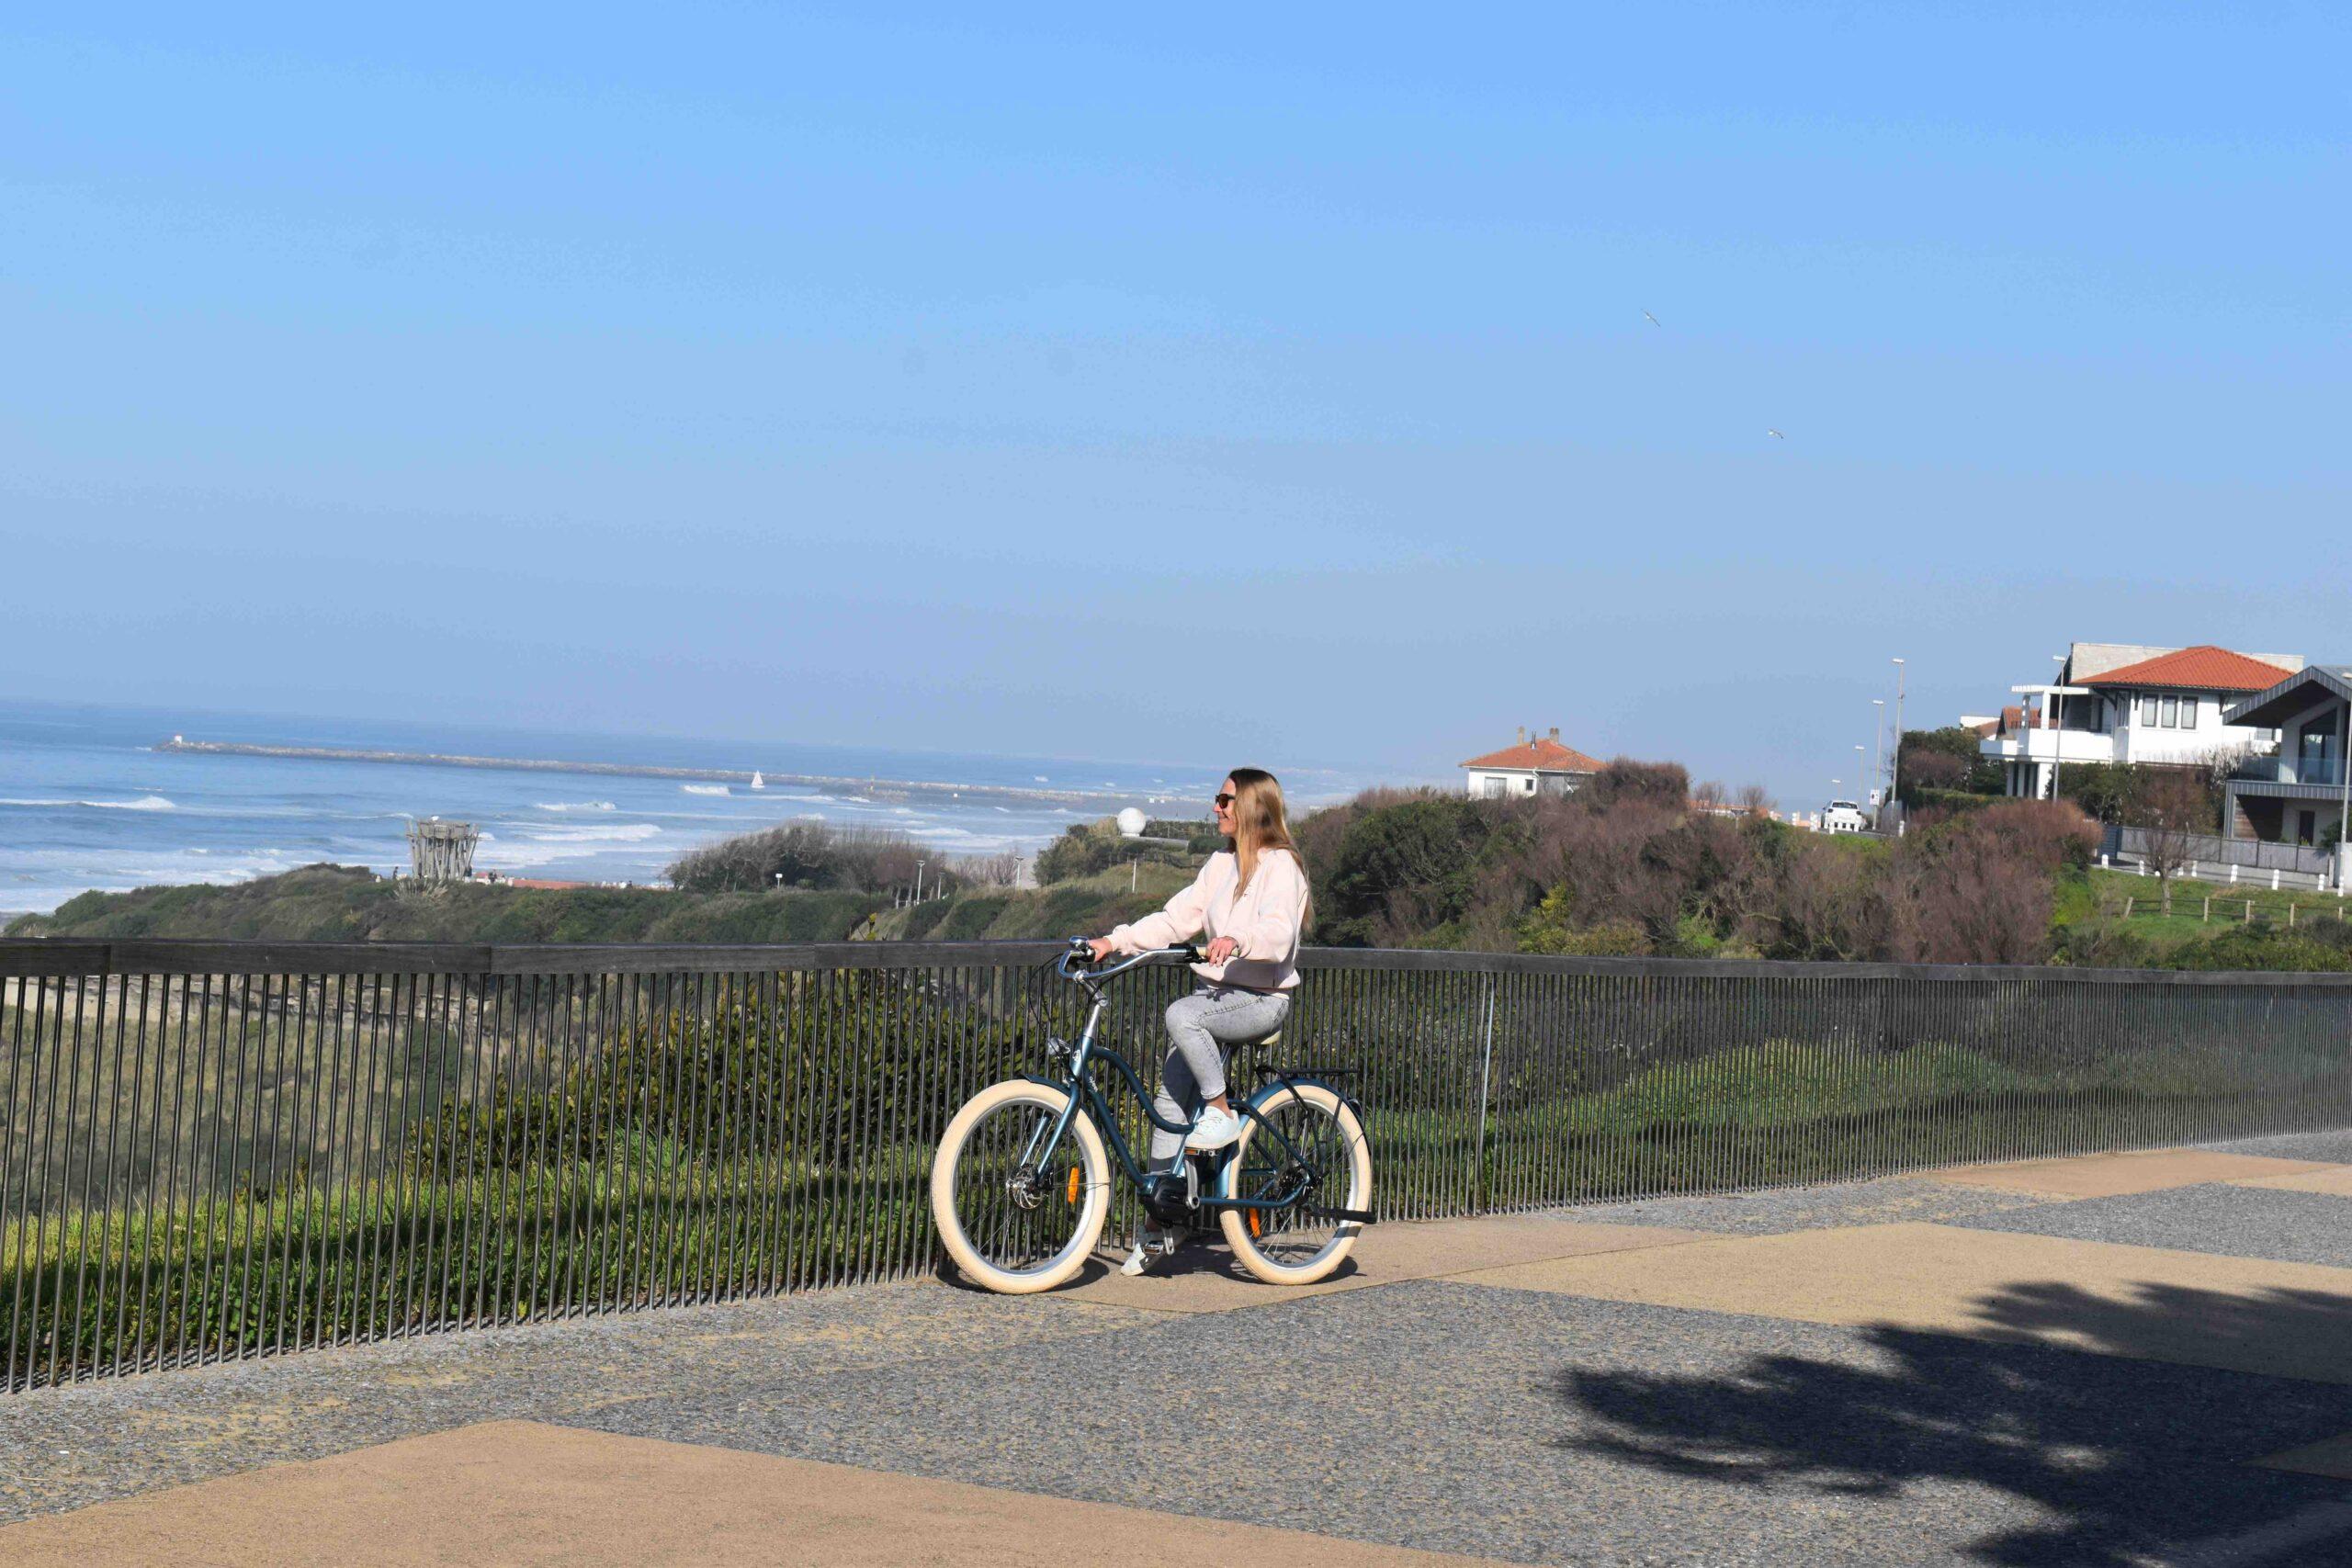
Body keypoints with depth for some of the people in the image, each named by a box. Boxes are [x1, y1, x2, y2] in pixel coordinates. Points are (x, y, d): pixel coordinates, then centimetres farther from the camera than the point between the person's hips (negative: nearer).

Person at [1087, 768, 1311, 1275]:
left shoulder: (1280, 865, -10)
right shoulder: (1223, 863, 14)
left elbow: (1277, 933, -24)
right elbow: (1176, 920, 11)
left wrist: (1236, 940, -43)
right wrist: (1114, 941, 0)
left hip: (1261, 999, -8)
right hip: (1216, 992, 8)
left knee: (1182, 1015, -35)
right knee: (1170, 1102, 0)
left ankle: (1221, 1114, -16)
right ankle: (1160, 1223, 6)